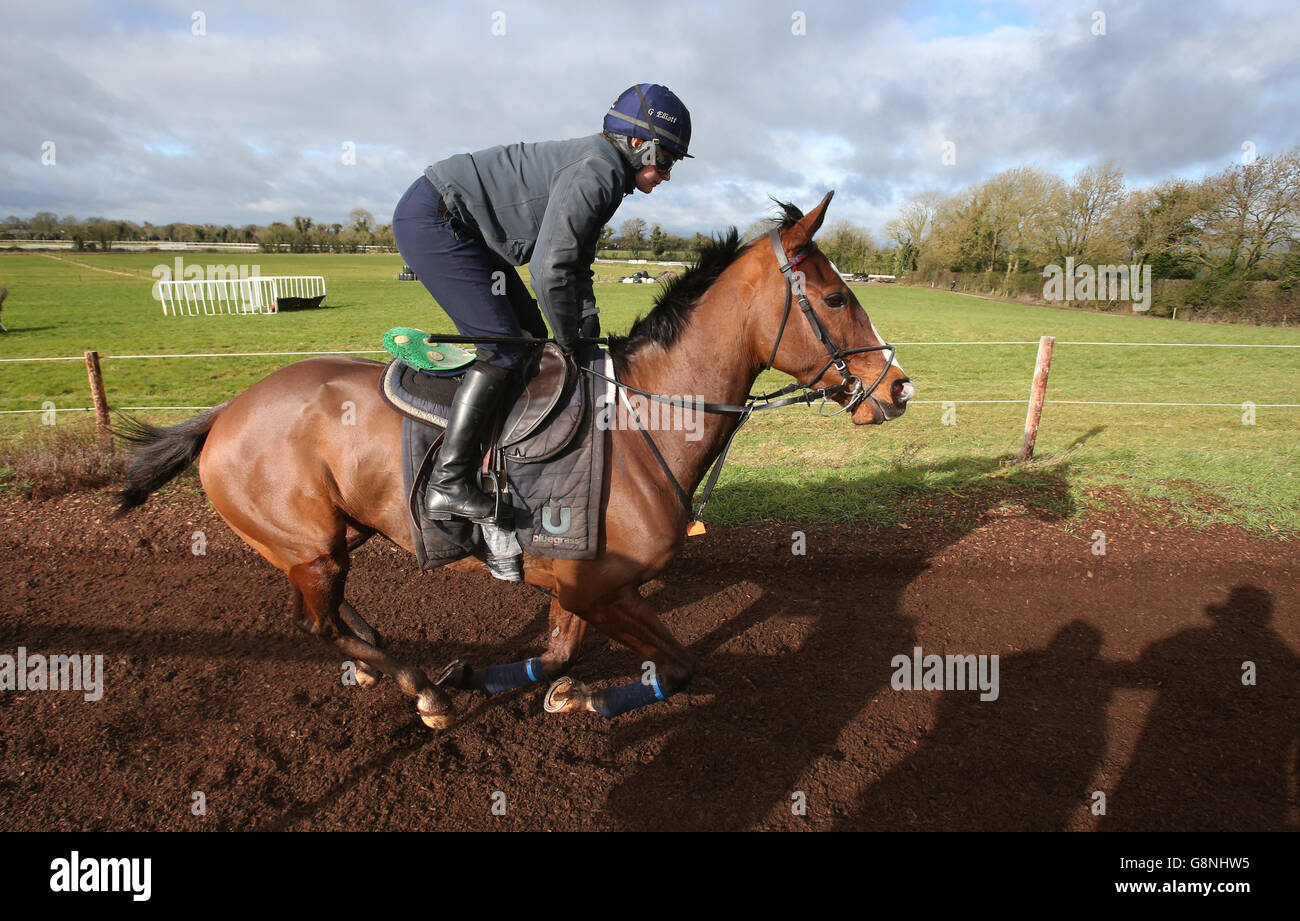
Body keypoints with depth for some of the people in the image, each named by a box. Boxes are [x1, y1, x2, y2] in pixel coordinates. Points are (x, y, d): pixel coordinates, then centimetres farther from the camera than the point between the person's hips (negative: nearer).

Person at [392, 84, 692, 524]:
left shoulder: (604, 168, 10)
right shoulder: (598, 171, -22)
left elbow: (577, 260, 16)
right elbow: (550, 270, -30)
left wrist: (588, 328, 6)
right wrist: (570, 342, -16)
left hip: (464, 228, 11)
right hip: (430, 219, -11)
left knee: (531, 334, 10)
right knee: (505, 344, -17)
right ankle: (447, 484, -14)